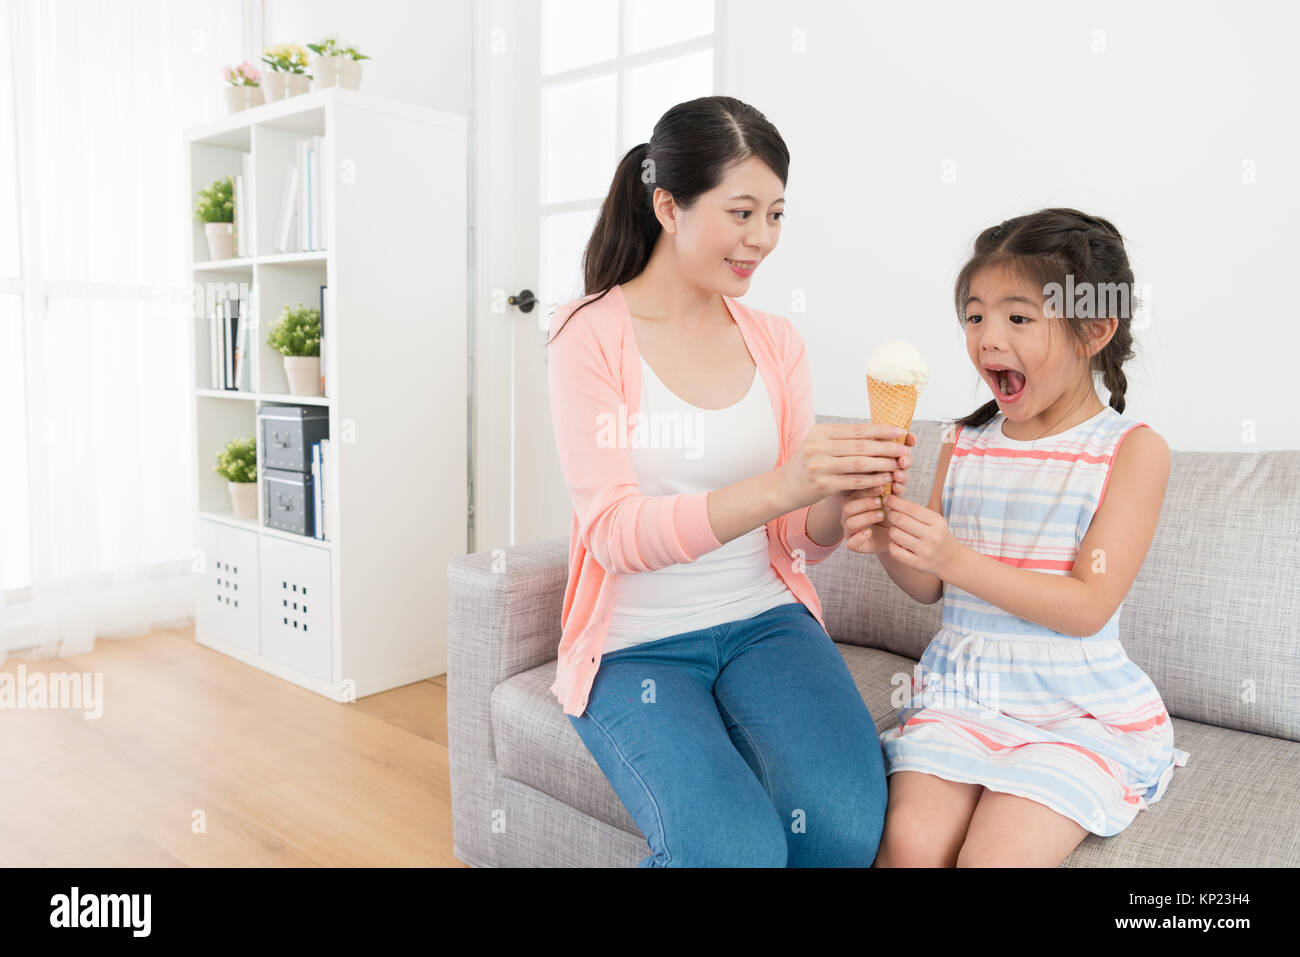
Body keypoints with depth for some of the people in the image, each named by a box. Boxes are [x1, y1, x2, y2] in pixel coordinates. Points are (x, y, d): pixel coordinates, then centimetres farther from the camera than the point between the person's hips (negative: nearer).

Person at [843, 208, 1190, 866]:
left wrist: (957, 559, -23)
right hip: (959, 690, 3)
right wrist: (889, 544, -12)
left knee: (994, 858, -22)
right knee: (911, 842, -20)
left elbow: (1088, 607, -13)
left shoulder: (1133, 449, -5)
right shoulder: (964, 443, 7)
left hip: (1076, 711, -3)